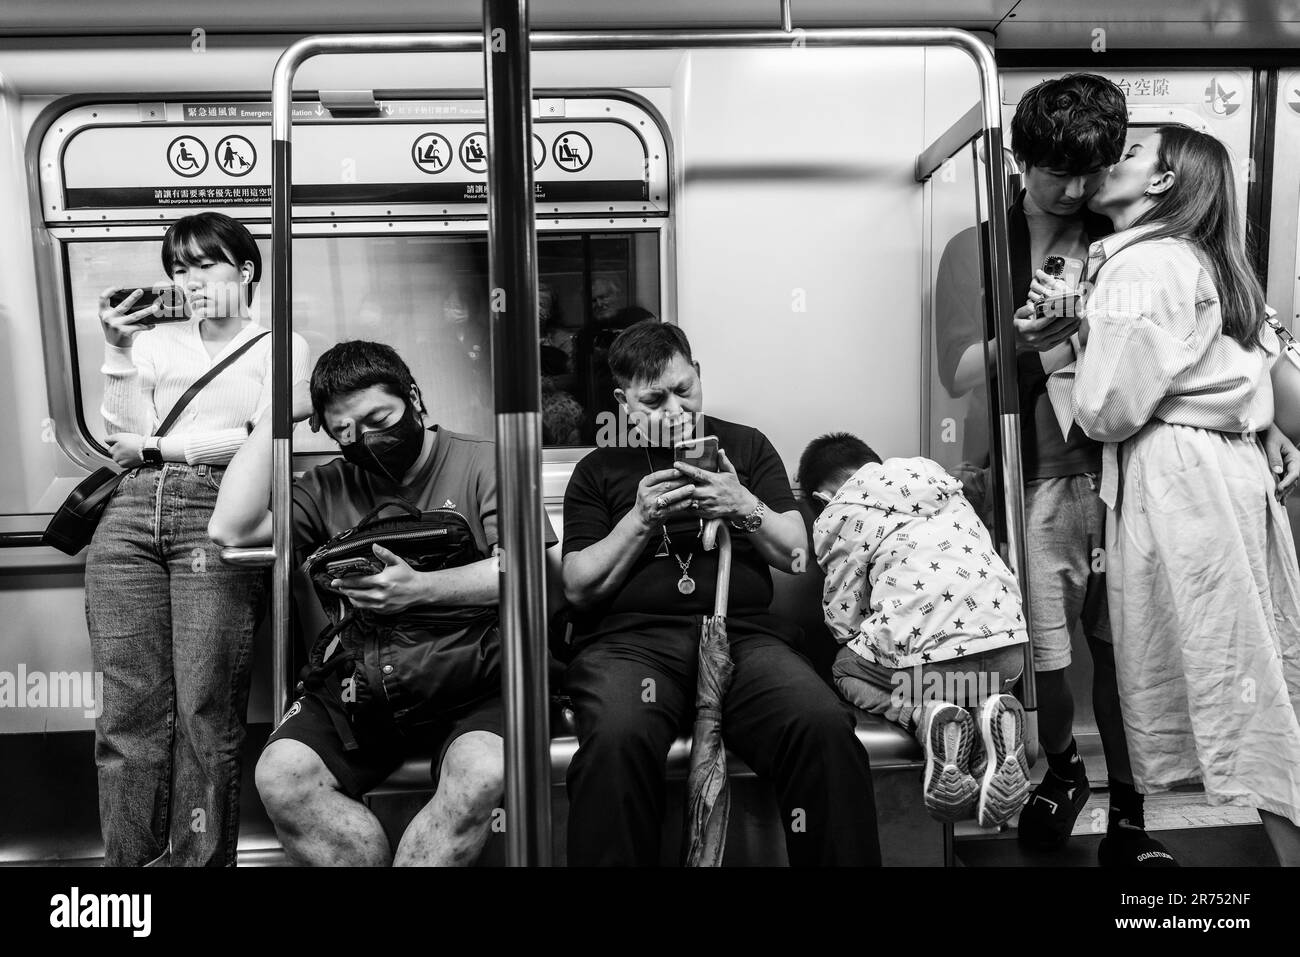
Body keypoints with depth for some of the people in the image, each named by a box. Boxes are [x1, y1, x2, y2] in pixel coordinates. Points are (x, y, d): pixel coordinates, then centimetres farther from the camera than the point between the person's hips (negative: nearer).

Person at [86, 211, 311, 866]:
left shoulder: (281, 345, 13)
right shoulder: (157, 340, 23)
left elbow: (262, 439, -1)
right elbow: (121, 433, 12)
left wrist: (153, 448, 4)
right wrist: (117, 349, 3)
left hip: (216, 517, -3)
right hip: (130, 515, 4)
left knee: (205, 716, -8)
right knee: (128, 713, -1)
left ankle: (198, 860, 1)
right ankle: (127, 861, 7)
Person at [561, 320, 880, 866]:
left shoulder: (747, 446, 20)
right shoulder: (599, 470, 16)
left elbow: (796, 555, 14)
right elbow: (579, 588, 8)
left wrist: (745, 506, -4)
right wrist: (641, 518, -4)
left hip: (743, 631, 1)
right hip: (630, 638, -1)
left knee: (825, 727, -30)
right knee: (617, 740, -36)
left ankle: (842, 859, -10)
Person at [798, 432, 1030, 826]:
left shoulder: (839, 514, 7)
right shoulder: (937, 479, 25)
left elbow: (843, 620, 5)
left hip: (930, 654, -6)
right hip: (1009, 647, 6)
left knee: (846, 670, 22)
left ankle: (924, 716, -6)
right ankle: (987, 710, 2)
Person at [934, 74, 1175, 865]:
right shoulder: (977, 251, 3)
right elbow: (957, 373, -3)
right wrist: (1017, 342, -19)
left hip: (1117, 469, 2)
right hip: (1031, 479, -1)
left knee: (1121, 644, 3)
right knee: (1042, 653, 1)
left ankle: (1128, 814, 22)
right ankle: (1061, 768, 32)